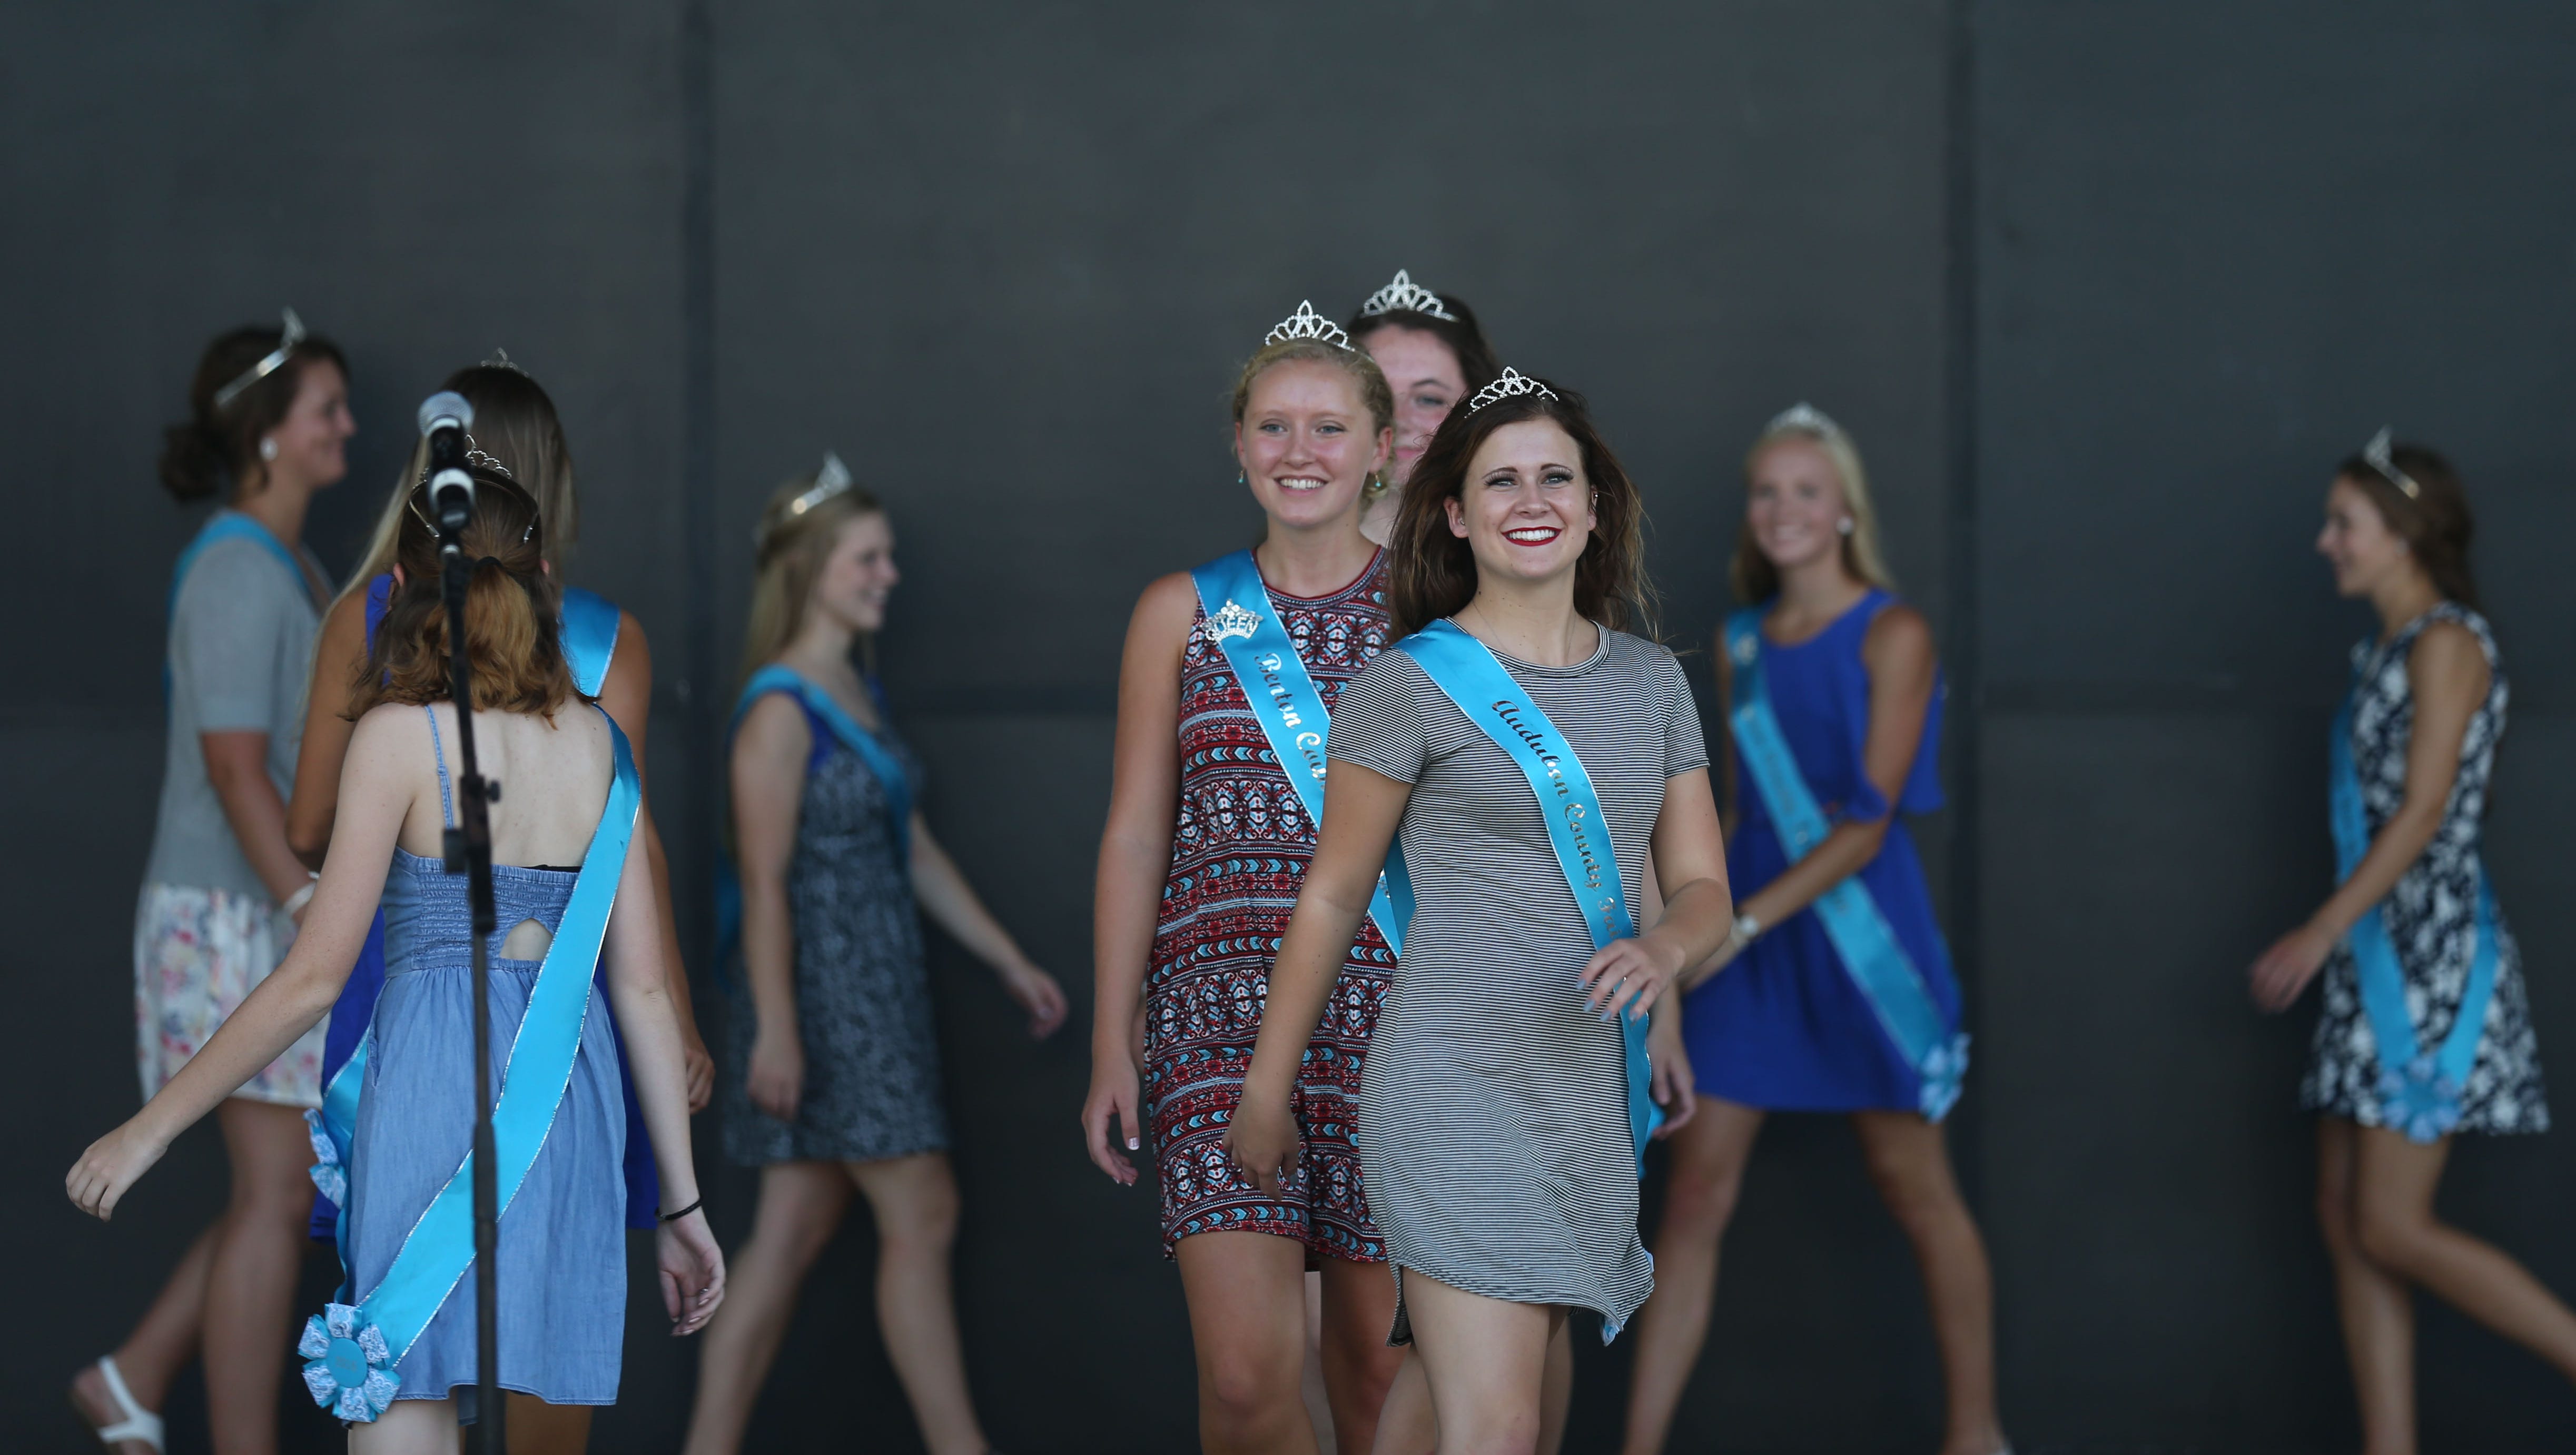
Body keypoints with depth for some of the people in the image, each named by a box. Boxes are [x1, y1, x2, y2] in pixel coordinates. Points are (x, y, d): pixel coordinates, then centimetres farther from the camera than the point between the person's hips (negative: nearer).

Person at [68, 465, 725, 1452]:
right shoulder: (599, 742, 9)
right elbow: (644, 987, 8)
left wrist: (148, 1129, 1)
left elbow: (314, 980, -6)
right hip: (569, 1100, 5)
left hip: (437, 1083, -5)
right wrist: (681, 1202, 13)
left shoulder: (401, 734, -4)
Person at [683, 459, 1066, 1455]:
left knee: (795, 1231, 9)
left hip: (877, 995, 9)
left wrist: (1010, 964, 17)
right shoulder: (781, 710, -13)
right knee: (922, 1216, -6)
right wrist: (774, 1028, -22)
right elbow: (765, 883, -17)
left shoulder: (858, 696, 14)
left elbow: (916, 852, 18)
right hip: (824, 993, -9)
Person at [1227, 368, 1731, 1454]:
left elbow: (1702, 886, 10)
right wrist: (1266, 1093, 3)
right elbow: (1330, 897, 1)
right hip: (1461, 1093, -5)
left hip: (1596, 1094, 6)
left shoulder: (1652, 682, 11)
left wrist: (1661, 951, -14)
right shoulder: (1412, 686, -4)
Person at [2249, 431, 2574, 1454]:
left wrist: (2321, 932, -18)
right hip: (2376, 961, 9)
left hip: (2432, 956, -9)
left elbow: (2424, 812, -16)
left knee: (2394, 1231, -10)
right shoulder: (2385, 651, 15)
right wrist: (2334, 945, 14)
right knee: (2347, 1219, 5)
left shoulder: (2447, 642, -10)